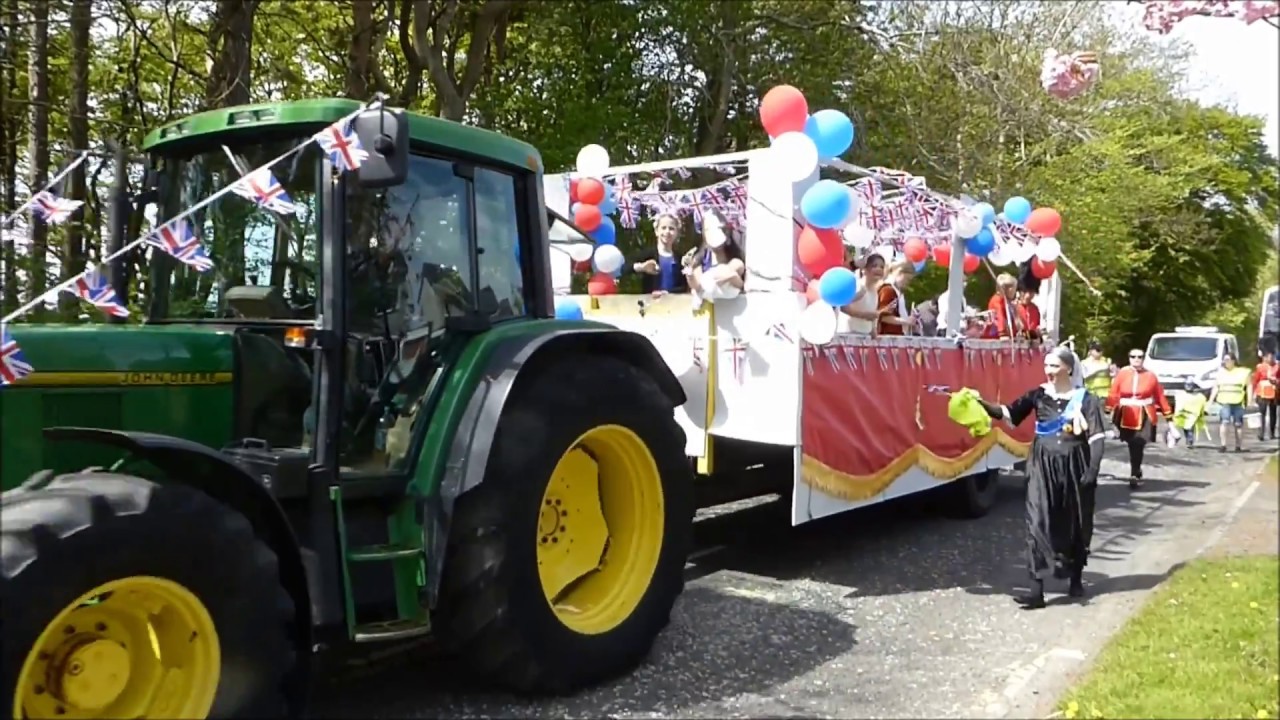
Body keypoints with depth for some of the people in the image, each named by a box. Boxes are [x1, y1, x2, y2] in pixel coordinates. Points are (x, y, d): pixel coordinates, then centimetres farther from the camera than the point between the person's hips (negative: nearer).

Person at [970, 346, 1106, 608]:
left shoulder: (1085, 399, -3)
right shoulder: (1038, 395, 4)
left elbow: (1096, 437, -6)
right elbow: (1008, 413, -2)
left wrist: (1092, 470, -13)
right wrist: (982, 404, -17)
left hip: (1074, 466, -1)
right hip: (1043, 466, 1)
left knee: (1076, 523, 11)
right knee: (1038, 523, -7)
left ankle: (1076, 579, 32)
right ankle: (1037, 589, -8)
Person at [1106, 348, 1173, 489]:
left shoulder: (1150, 375, 2)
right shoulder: (1122, 373, 0)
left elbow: (1160, 395, 5)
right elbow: (1113, 393, -4)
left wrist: (1167, 414, 6)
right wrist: (1109, 410, -11)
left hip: (1145, 417, 0)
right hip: (1126, 416, 0)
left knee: (1139, 446, -6)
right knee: (1132, 446, 4)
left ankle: (1134, 475, 3)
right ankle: (1136, 473, 21)